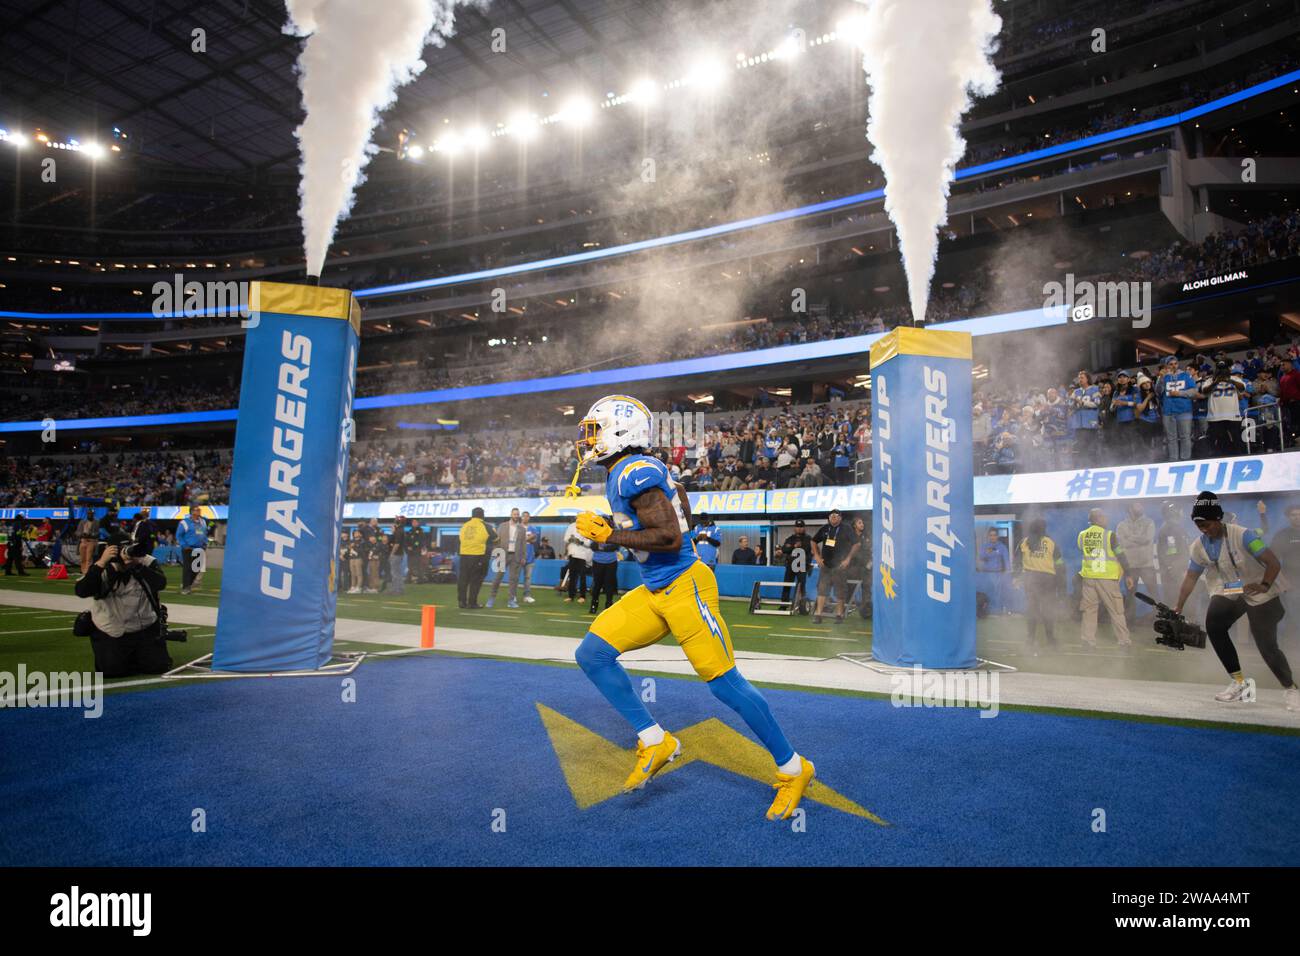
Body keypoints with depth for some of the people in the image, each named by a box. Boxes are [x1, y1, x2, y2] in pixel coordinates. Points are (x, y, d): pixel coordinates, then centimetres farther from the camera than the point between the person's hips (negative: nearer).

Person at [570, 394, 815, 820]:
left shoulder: (634, 473, -18)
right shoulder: (635, 472, 11)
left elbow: (670, 536, -25)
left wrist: (609, 535, -17)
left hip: (685, 587, -10)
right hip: (654, 592, 10)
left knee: (725, 683, -2)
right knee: (592, 653, 2)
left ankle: (793, 769, 17)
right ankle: (654, 741, 10)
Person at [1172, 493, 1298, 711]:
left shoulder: (1242, 535, -24)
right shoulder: (1199, 546, -8)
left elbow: (1274, 563, -24)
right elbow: (1190, 577, 1)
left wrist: (1264, 586, -41)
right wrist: (1178, 608, 1)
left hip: (1260, 594, -5)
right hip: (1229, 592, 5)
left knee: (1267, 646, -10)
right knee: (1213, 625, -19)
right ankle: (1239, 683, -6)